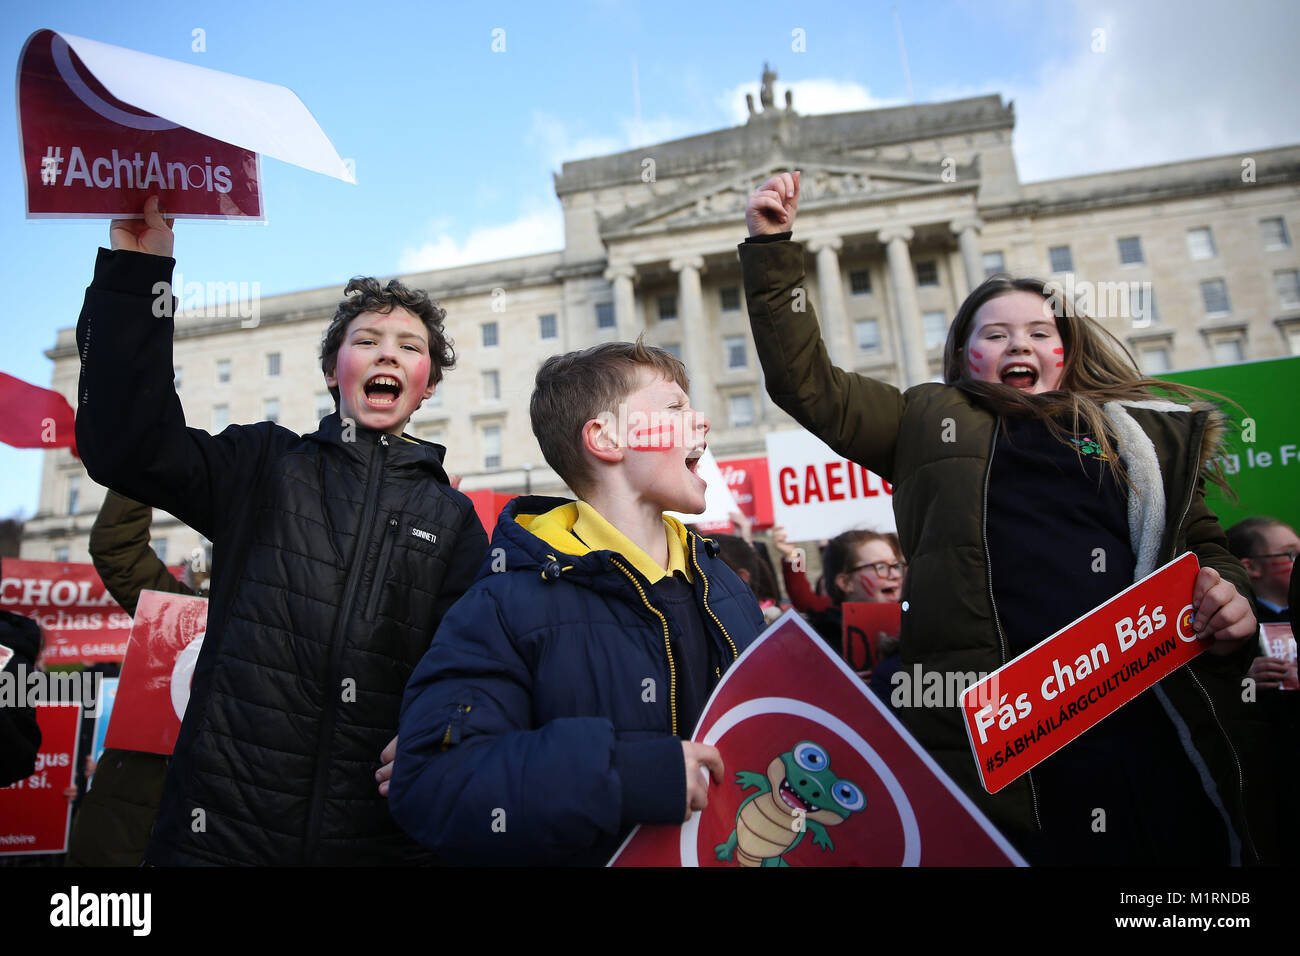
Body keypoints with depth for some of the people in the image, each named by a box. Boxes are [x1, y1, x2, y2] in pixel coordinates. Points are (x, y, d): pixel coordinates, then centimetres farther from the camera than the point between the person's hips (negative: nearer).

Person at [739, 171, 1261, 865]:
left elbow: (1202, 545, 23)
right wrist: (771, 248, 5)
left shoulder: (1146, 435, 18)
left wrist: (1226, 598, 0)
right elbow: (805, 382, 8)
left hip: (1148, 725, 3)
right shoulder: (929, 420, 13)